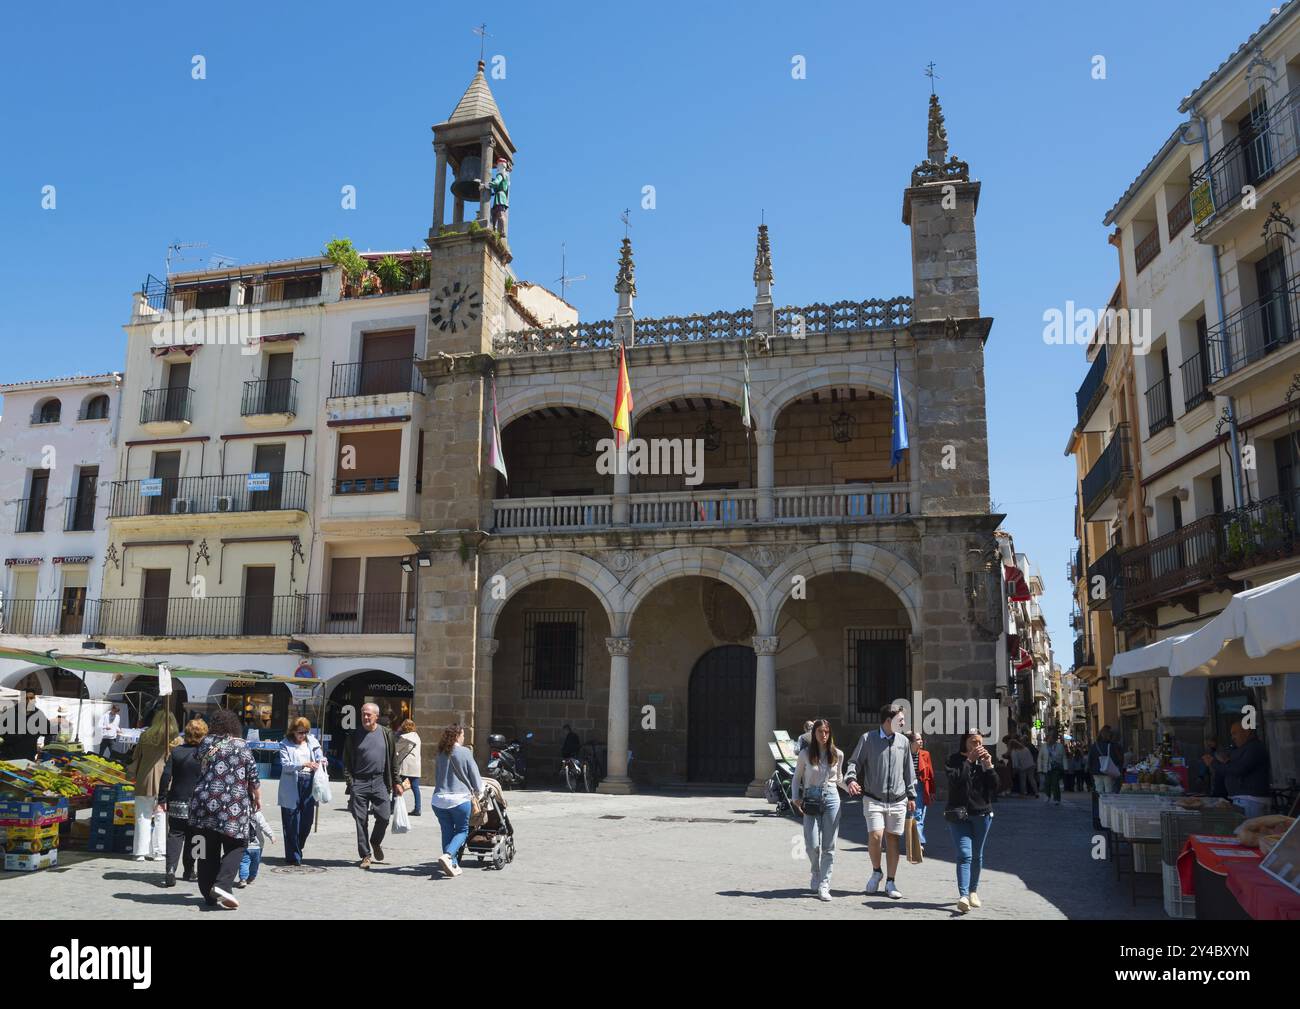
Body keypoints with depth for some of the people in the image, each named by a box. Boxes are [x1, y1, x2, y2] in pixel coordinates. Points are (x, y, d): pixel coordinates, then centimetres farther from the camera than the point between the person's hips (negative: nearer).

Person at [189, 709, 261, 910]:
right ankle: (222, 884, -14)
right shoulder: (242, 747, 0)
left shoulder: (206, 744, 6)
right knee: (236, 846, 6)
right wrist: (258, 798, 16)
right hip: (234, 807, -3)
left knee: (208, 850, 10)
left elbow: (201, 769, 22)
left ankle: (210, 894, 14)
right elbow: (253, 777, 3)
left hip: (205, 803, 3)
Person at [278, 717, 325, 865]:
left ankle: (296, 851, 26)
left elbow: (319, 757, 12)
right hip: (292, 786, -4)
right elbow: (285, 765, -11)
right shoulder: (285, 744, 0)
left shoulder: (313, 741, 12)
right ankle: (293, 857, 6)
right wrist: (304, 765, -24)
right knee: (292, 824, -2)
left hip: (309, 783, 4)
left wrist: (322, 761, -12)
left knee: (307, 821, 5)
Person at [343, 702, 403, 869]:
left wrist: (397, 782, 6)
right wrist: (349, 781, -6)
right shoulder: (354, 736, 5)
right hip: (359, 782, 0)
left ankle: (376, 842, 25)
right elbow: (347, 762, 6)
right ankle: (365, 855, 13)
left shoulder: (386, 734, 5)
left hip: (380, 782, 0)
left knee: (384, 816, -4)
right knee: (361, 820, 2)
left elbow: (394, 760, 9)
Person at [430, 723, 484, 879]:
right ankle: (447, 856, -15)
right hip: (459, 798, -5)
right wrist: (478, 793, 15)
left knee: (447, 831, 13)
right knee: (462, 831, 7)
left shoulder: (440, 754, 9)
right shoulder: (465, 752, -6)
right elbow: (474, 774, -1)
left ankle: (453, 865, 11)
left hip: (438, 799, 5)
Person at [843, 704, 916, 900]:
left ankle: (890, 883, 19)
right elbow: (855, 762, -1)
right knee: (875, 836, -14)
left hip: (898, 801, 3)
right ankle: (876, 872, 14)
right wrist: (851, 779, -20)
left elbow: (909, 770, 15)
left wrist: (911, 795, 14)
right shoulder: (868, 738, -3)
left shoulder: (903, 741, 7)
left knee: (893, 839, 7)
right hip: (873, 800, -3)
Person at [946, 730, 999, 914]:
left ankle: (973, 891, 29)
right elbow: (955, 780, -21)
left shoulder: (984, 760, 7)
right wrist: (969, 760, -20)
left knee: (977, 855, 13)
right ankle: (963, 896, -23)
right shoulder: (955, 760, -3)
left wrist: (989, 766, -12)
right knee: (964, 854, -15)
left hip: (982, 814, 4)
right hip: (958, 814, -3)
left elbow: (995, 788, -1)